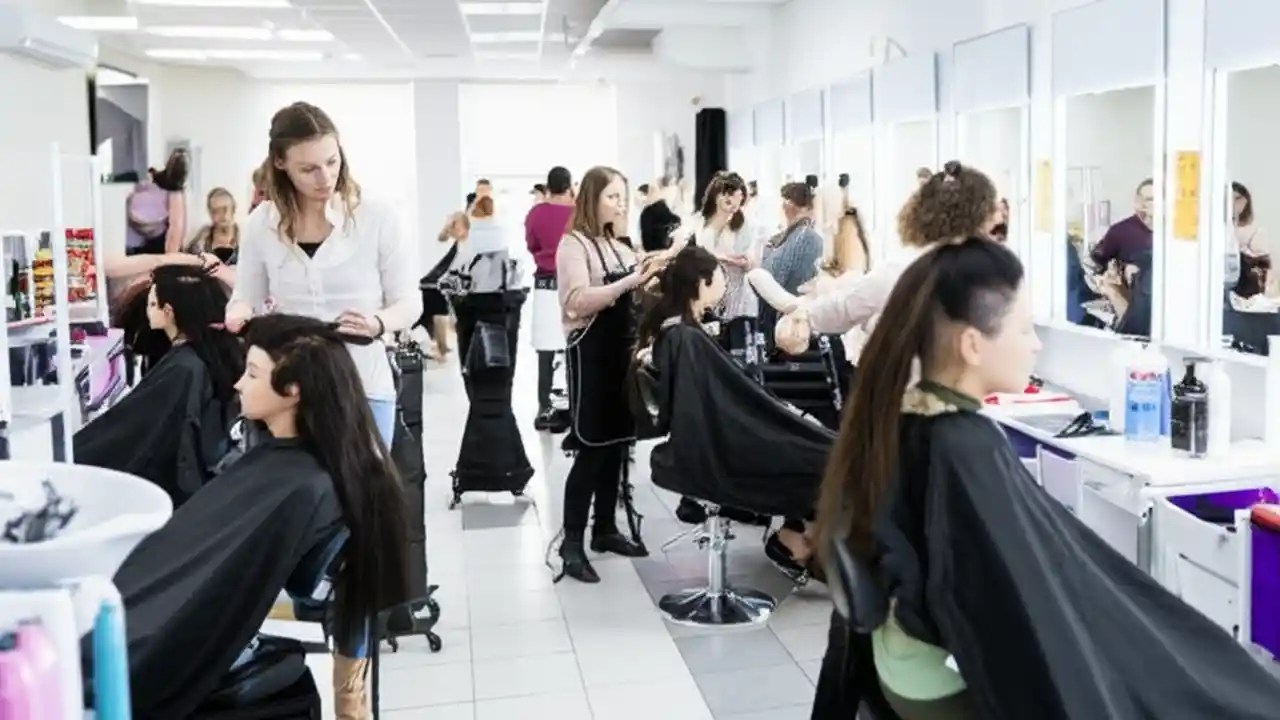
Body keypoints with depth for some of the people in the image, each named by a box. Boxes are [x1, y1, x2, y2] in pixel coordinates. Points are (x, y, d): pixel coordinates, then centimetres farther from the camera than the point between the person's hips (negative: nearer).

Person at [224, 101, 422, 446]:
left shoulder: (377, 218, -7)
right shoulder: (261, 224, 2)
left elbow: (409, 302, -2)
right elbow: (246, 298, 11)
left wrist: (376, 323, -23)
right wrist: (239, 314, -13)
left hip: (363, 389, -2)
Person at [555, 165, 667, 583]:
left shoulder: (618, 247, 17)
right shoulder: (574, 244, -8)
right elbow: (579, 301, -21)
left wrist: (651, 279, 6)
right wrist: (629, 282, -28)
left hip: (622, 349, 8)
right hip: (591, 353, -8)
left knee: (616, 444, 10)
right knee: (591, 449, -7)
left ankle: (605, 530, 21)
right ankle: (571, 542, 0)